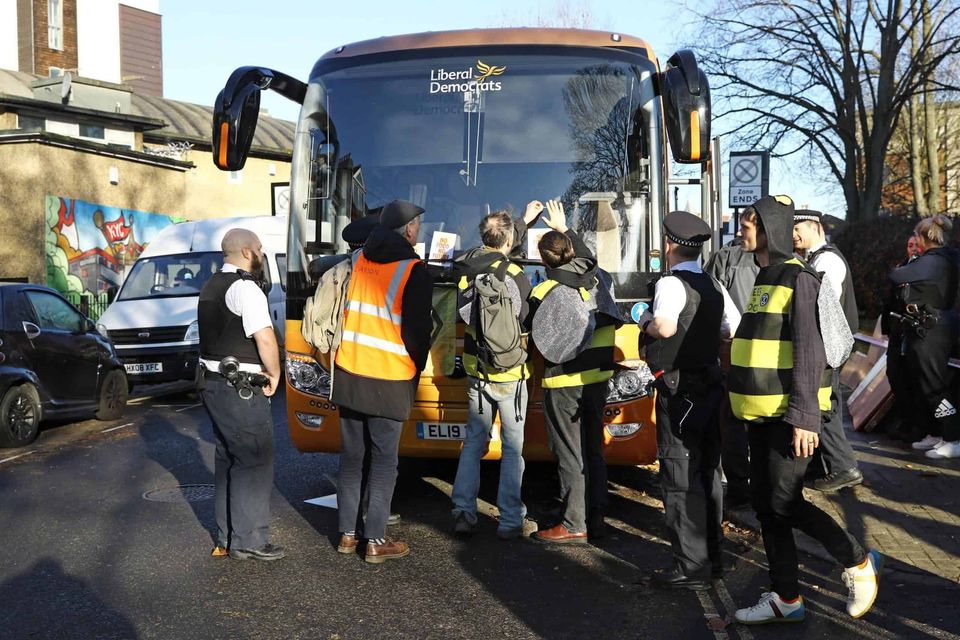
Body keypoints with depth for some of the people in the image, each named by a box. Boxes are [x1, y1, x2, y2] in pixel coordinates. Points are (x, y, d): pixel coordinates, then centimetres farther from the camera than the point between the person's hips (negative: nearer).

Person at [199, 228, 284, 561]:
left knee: (228, 459, 16)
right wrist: (274, 374, -10)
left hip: (212, 383, 10)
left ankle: (227, 538, 23)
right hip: (240, 390, -10)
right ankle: (249, 540, 0)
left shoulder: (210, 287, 16)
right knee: (255, 461, -4)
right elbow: (265, 338, -25)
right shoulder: (245, 287, -15)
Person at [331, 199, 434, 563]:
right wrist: (415, 372, 8)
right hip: (389, 381, -5)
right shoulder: (414, 272, -10)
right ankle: (376, 542, 6)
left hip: (349, 373, 5)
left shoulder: (359, 261, 6)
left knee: (351, 456, 13)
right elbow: (418, 331, -10)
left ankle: (348, 533, 21)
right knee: (384, 461, 3)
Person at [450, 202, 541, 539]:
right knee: (512, 447, 4)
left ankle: (463, 513, 15)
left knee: (473, 441, 15)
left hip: (476, 369, 5)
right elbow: (530, 323, -8)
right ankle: (510, 520, 8)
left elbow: (494, 256, 19)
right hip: (510, 372, -5)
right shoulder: (515, 276, -18)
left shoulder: (465, 266, -1)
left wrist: (526, 220, 27)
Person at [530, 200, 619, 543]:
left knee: (570, 455, 0)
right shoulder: (593, 280, 3)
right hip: (597, 376, 6)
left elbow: (539, 342, -8)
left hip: (563, 382, -6)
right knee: (593, 450, 15)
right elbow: (587, 256, 27)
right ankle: (595, 518, 21)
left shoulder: (543, 293, -14)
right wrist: (563, 227, 38)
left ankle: (574, 525, 3)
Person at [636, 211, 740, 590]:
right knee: (707, 473, 16)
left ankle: (691, 567, 1)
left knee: (680, 478, -3)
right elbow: (734, 330, 7)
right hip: (710, 385, 8)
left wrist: (645, 322, -11)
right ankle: (711, 556, 26)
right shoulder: (714, 287, 10)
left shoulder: (670, 284, -14)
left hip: (679, 388, -8)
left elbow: (665, 327, -30)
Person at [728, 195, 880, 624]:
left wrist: (803, 416, -22)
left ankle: (858, 562, 14)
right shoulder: (765, 280, 15)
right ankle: (786, 599, 18)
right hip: (762, 413, 9)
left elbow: (809, 354, -18)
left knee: (785, 503, -7)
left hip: (790, 415, -9)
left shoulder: (798, 279, -13)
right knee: (766, 507, 9)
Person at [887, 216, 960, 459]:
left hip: (930, 332, -10)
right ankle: (935, 434, 25)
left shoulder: (932, 261, -19)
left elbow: (897, 276, -21)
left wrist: (899, 269, 0)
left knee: (933, 385, -5)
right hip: (927, 331, 10)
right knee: (920, 384, 16)